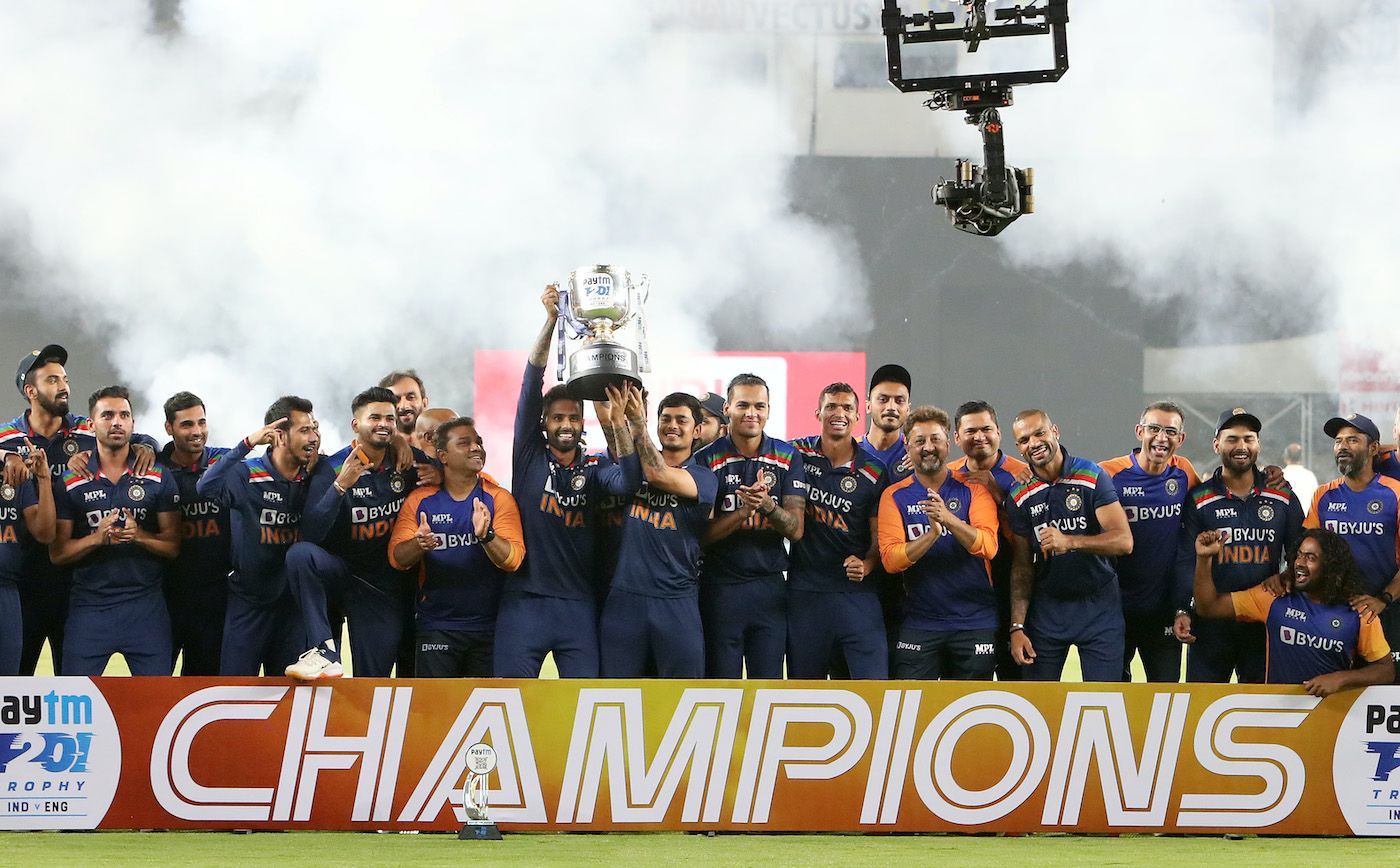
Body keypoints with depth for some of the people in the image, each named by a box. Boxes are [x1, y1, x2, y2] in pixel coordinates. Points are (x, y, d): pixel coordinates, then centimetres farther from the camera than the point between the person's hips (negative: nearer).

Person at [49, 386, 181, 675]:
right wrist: (97, 538, -17)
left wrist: (140, 536, -16)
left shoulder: (159, 479, 5)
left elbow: (173, 546, 3)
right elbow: (57, 553, 1)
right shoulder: (70, 483, 4)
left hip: (146, 605, 0)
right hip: (89, 605, 0)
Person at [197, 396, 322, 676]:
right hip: (248, 601, -5)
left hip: (291, 600, 5)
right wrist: (247, 444, -35)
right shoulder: (247, 474, -13)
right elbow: (206, 487, -32)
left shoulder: (311, 479, 3)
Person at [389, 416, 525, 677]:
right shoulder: (420, 500, 4)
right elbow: (397, 557, -2)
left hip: (489, 624, 0)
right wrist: (418, 545, -25)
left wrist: (487, 536, -30)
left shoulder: (499, 499, 1)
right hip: (436, 626, 0)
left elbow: (512, 559, -10)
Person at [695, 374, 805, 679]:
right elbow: (702, 535, -7)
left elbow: (795, 529, -1)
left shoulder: (787, 457, 5)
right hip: (720, 585, -2)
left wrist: (767, 505, -21)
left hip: (769, 587, 2)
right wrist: (745, 510, -21)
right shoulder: (706, 459, -1)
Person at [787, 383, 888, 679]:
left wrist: (866, 565, -16)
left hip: (855, 591, -1)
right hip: (805, 591, 1)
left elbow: (880, 536, 3)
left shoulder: (873, 472, 1)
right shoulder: (797, 455, 4)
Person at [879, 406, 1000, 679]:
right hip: (919, 623, 0)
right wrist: (931, 534, -24)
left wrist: (949, 519, -28)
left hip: (975, 623, 0)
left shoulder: (974, 489, 3)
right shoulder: (894, 497, 4)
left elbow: (988, 546, -12)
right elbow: (890, 559, -8)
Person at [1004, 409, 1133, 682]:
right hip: (1046, 606, 2)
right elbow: (1022, 566, 4)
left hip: (1098, 606, -2)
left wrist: (1069, 542, -30)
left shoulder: (1092, 477, -8)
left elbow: (1124, 542, -16)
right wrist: (1017, 627, -4)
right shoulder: (1020, 496, 1)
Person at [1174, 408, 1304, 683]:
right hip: (1211, 620, -1)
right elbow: (1186, 560, -2)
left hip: (1266, 617, 2)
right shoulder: (1199, 500, 3)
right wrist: (1182, 610, -14)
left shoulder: (1283, 498, 9)